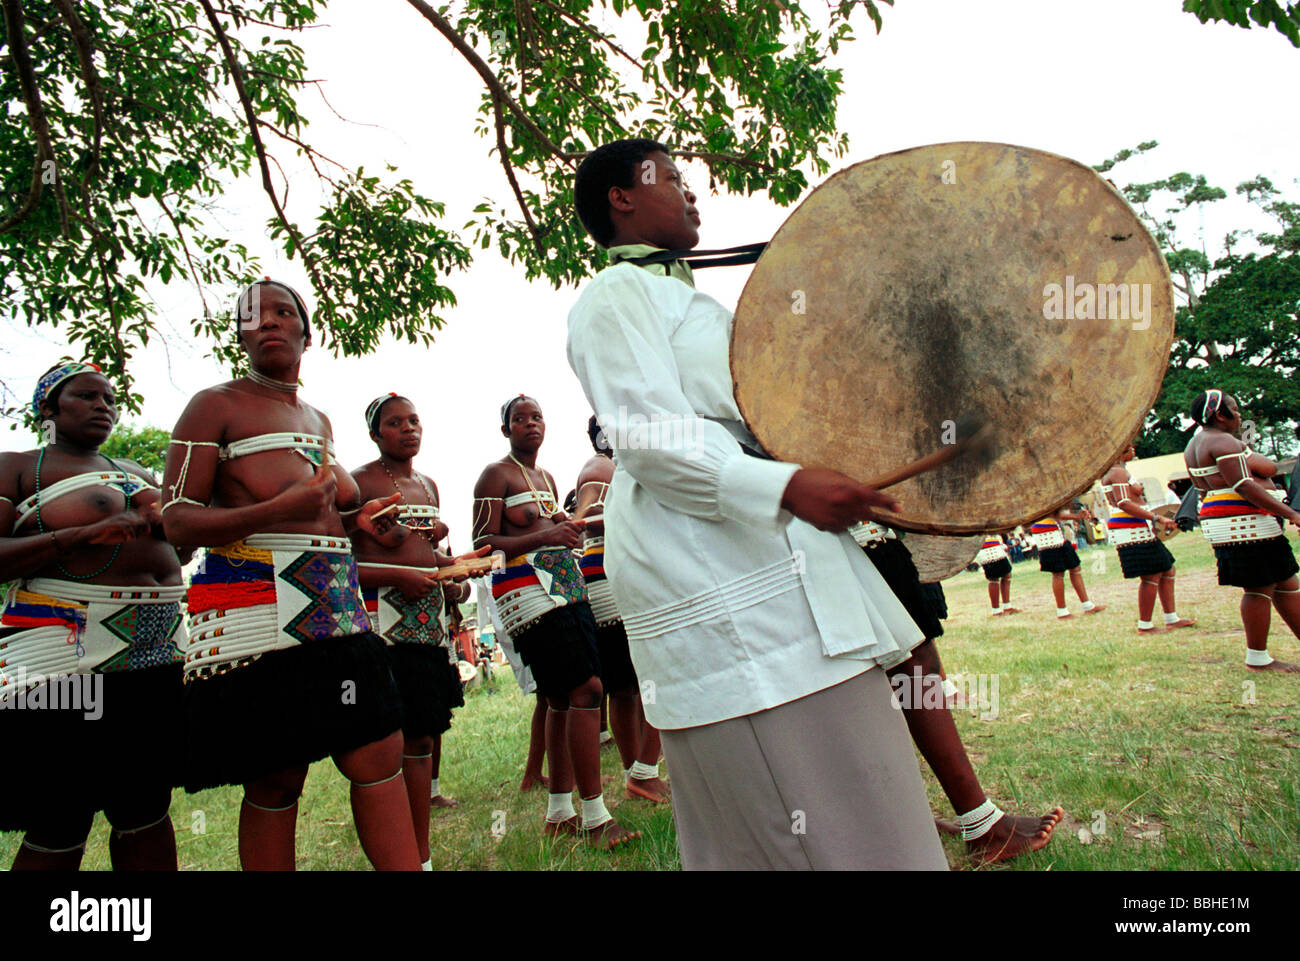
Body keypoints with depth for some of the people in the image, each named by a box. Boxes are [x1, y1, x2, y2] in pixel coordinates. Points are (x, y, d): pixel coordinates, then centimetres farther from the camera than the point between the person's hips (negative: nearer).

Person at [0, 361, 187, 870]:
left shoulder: (136, 474, 22)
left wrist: (164, 520, 0)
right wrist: (83, 535, -17)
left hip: (157, 651, 5)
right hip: (68, 655, -5)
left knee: (147, 814, 8)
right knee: (59, 832, -5)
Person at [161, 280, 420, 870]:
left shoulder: (318, 420, 22)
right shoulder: (216, 405, 3)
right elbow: (177, 520, -5)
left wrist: (355, 519, 10)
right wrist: (281, 510, -20)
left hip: (336, 609, 6)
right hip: (255, 614, -5)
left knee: (380, 754, -1)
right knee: (275, 779, 0)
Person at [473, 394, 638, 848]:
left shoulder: (547, 478, 23)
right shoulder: (496, 474, -1)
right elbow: (482, 544, -9)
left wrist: (569, 528, 12)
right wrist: (545, 536, -18)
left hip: (568, 586, 9)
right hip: (528, 587, -8)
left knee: (563, 699, 8)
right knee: (587, 688, -15)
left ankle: (559, 813, 18)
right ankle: (595, 817, -9)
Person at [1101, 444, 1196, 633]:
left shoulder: (1119, 471, 20)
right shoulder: (1118, 472, -14)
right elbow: (1124, 504, -24)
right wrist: (1158, 518, -24)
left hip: (1138, 530, 11)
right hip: (1131, 532, -11)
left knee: (1167, 570, 14)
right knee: (1152, 576, -7)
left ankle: (1172, 619, 20)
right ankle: (1145, 626, 1)